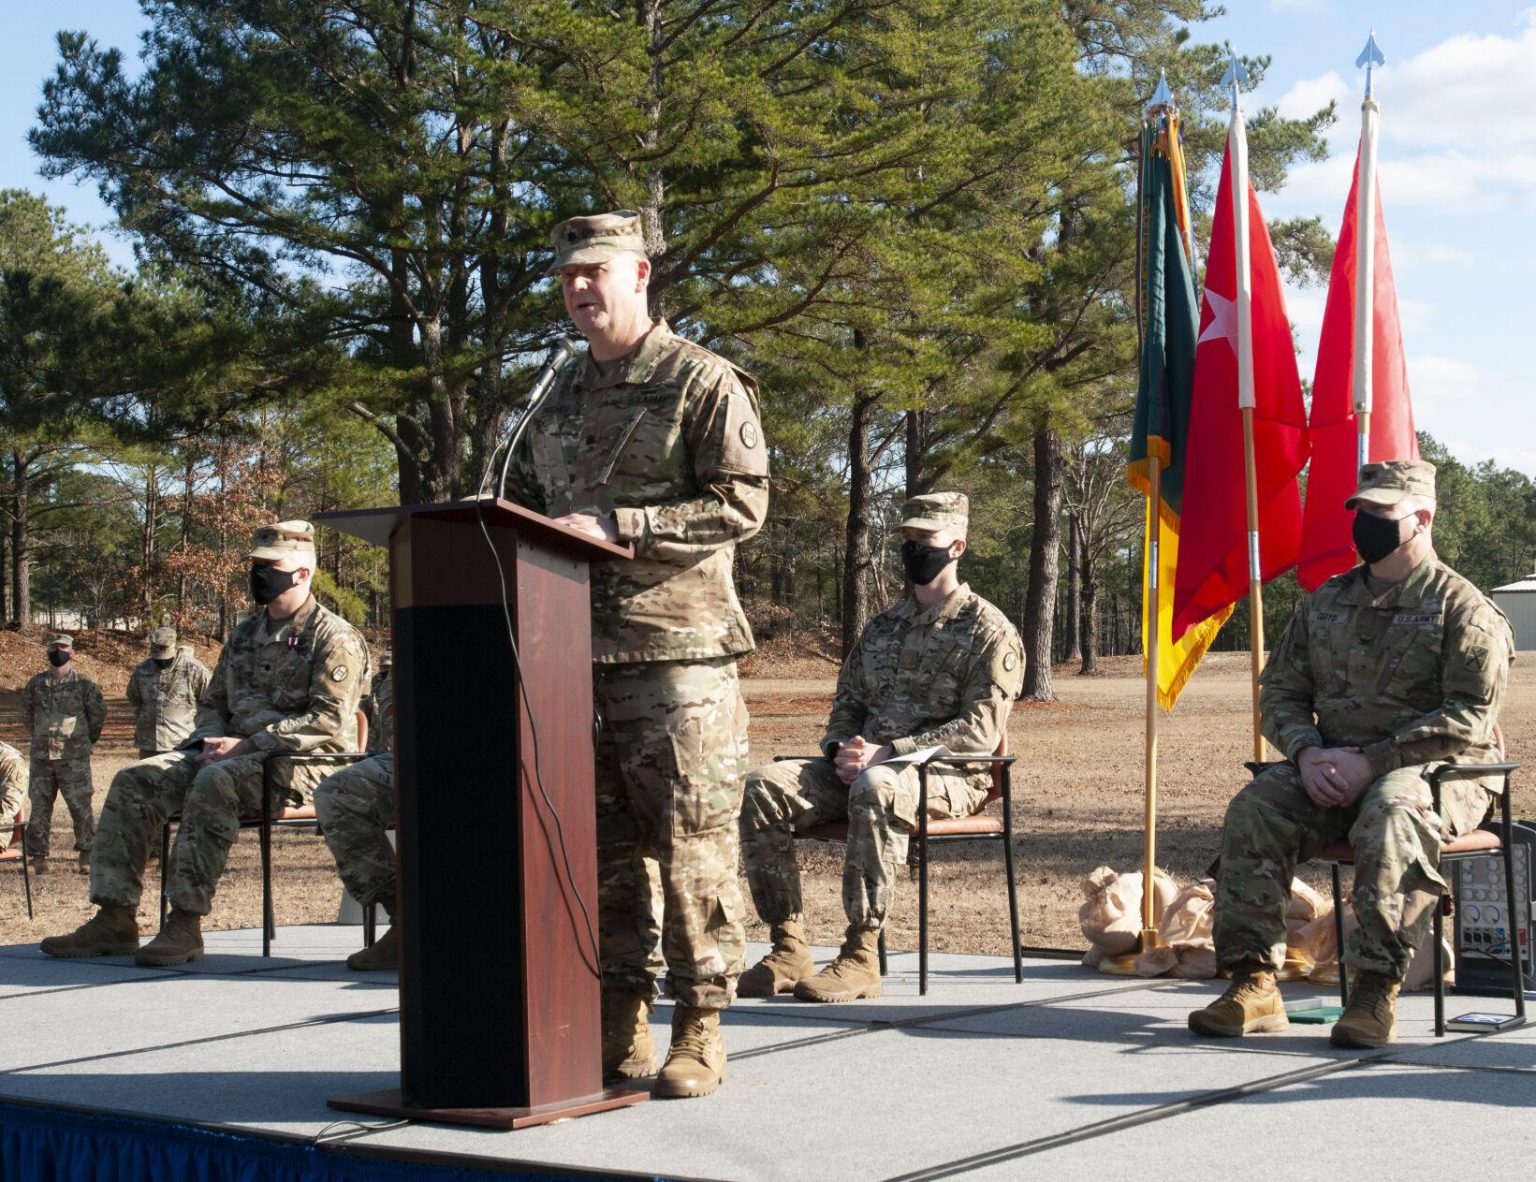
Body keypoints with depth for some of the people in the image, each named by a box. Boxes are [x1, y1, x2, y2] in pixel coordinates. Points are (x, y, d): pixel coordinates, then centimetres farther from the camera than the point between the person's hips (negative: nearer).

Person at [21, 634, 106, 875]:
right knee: (39, 807, 4)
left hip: (74, 757, -3)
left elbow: (98, 714, 5)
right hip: (41, 756, 3)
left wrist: (86, 740, 12)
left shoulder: (84, 684, -3)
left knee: (80, 805, -3)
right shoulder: (35, 685, 7)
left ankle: (87, 853, 8)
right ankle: (38, 856, 12)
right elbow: (27, 716, 20)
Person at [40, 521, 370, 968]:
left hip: (302, 764, -8)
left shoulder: (333, 638, -4)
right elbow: (212, 703, 27)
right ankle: (114, 917, -16)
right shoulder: (244, 634, 21)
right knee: (134, 781, -12)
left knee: (214, 784, -37)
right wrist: (211, 741, 2)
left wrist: (248, 745, -19)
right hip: (235, 755, 8)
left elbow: (328, 720, -15)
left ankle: (186, 924, -37)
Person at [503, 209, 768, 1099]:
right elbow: (526, 502, 27)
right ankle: (619, 1029, 16)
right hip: (574, 649, 7)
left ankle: (700, 1033, 3)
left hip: (676, 646, -7)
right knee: (599, 844, 8)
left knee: (692, 843, -5)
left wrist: (615, 526, -16)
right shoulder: (561, 397, 19)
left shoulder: (704, 383, -2)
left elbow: (742, 505, -11)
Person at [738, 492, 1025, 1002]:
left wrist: (889, 752, -19)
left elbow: (981, 730, -10)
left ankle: (861, 956, -35)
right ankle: (788, 949, -19)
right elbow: (847, 702, 22)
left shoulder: (988, 630, 0)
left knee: (875, 787, -41)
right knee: (764, 787, -18)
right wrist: (842, 749, -3)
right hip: (863, 765, 6)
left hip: (948, 777, -6)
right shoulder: (883, 626, 22)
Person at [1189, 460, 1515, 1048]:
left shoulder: (1463, 608, -4)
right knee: (1254, 809, -21)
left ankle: (1376, 991, -33)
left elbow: (1468, 718, -13)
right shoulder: (1326, 603, 15)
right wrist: (1308, 753, -7)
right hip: (1331, 772, 5)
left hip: (1441, 771, -5)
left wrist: (1371, 761, -20)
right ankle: (1253, 984, -20)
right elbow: (1280, 691, 15)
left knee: (1389, 814, -39)